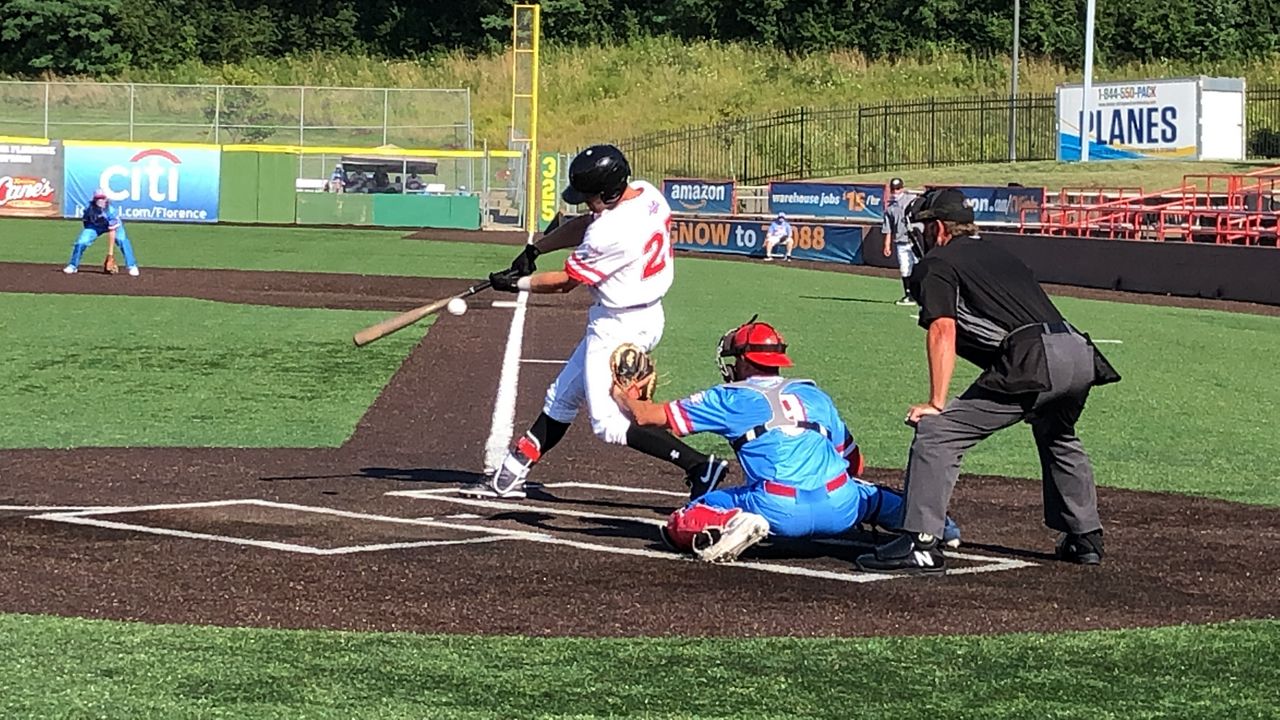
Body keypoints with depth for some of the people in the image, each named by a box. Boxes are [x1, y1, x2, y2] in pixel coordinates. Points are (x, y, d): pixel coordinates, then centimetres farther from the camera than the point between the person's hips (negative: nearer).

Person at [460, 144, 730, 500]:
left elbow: (566, 281, -13)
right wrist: (534, 249, 7)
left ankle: (699, 466, -10)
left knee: (608, 423, -7)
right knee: (562, 397, 19)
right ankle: (511, 475, 28)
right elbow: (583, 226, 12)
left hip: (621, 327, -11)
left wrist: (519, 283, 1)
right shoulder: (647, 194, -2)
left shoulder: (611, 233, -29)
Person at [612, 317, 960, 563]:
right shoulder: (816, 395, 22)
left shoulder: (730, 399, 12)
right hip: (838, 508, 4)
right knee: (870, 494, 37)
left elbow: (651, 416, 15)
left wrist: (625, 399, 35)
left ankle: (734, 524, -20)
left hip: (781, 510, -4)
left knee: (681, 526, 7)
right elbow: (854, 464, 26)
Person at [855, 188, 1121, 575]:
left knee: (937, 431, -6)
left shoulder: (938, 264, 10)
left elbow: (943, 331, -3)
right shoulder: (999, 255, 33)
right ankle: (1085, 537, 39)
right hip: (1081, 356, 8)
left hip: (1034, 361, -8)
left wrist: (936, 404, -6)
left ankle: (920, 543, -15)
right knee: (1058, 438, 37)